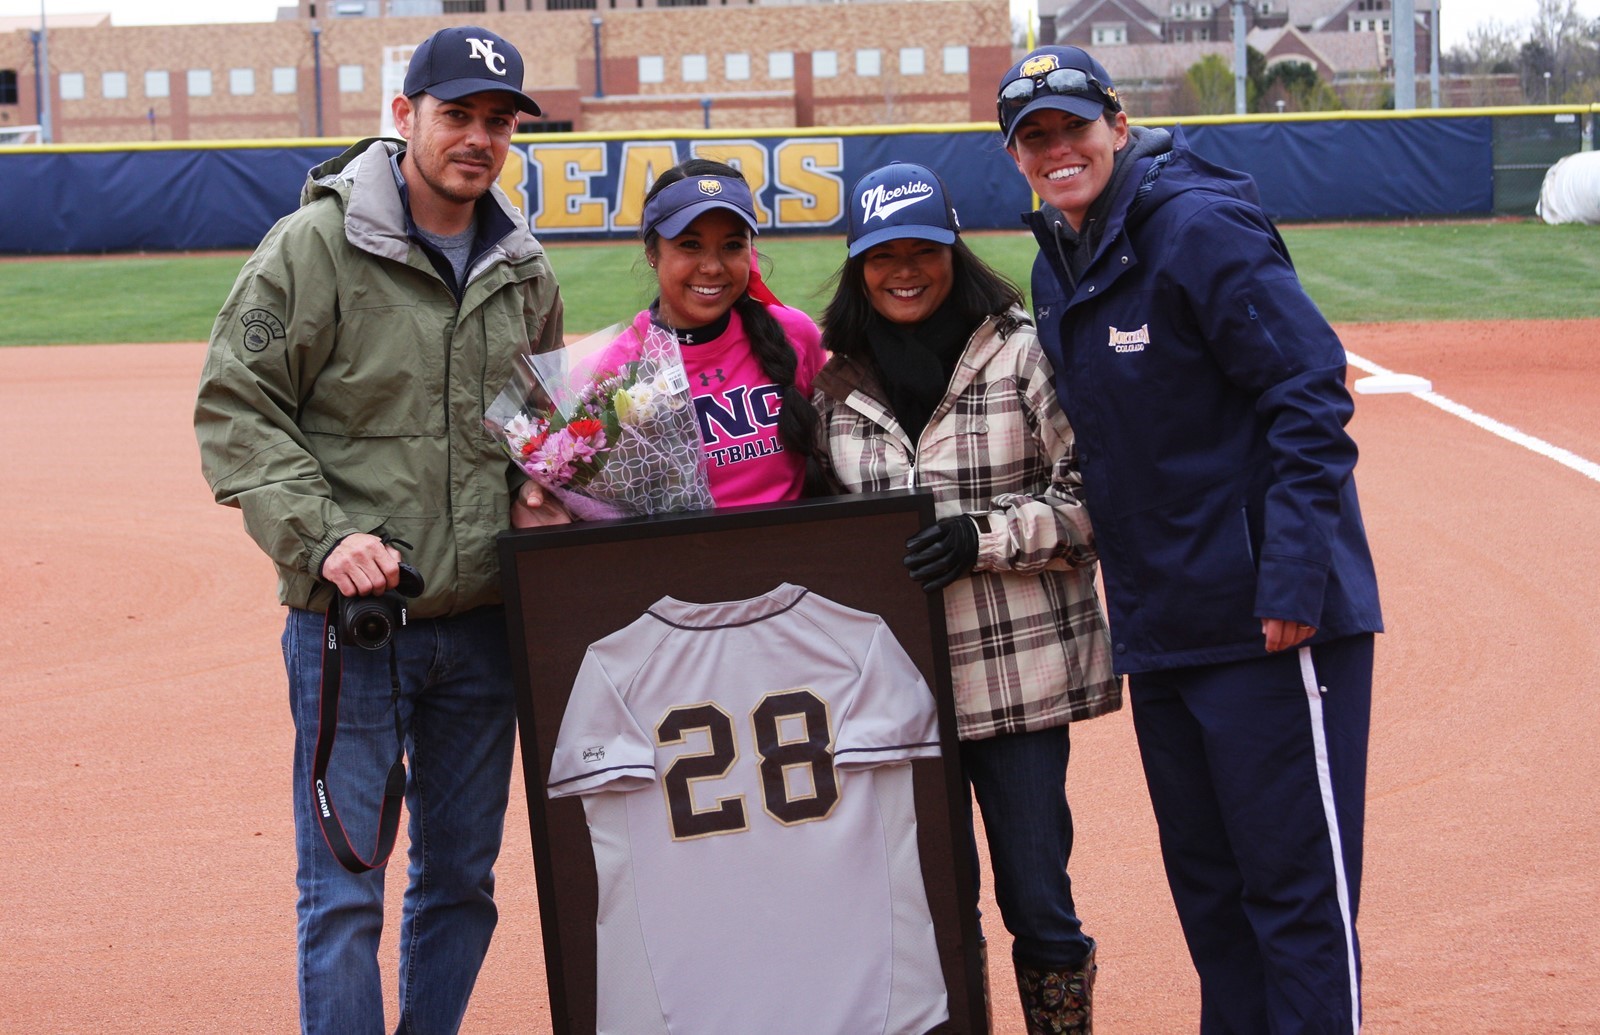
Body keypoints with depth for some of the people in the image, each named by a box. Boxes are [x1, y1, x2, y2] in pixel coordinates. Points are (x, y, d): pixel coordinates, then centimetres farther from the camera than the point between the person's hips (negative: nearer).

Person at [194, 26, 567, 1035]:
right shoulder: (316, 247, -9)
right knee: (344, 890, -2)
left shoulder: (526, 271, 8)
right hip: (352, 617, -5)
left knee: (463, 876, 15)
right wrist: (319, 535, -19)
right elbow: (236, 411, -9)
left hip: (485, 618, 6)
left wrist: (536, 488, 2)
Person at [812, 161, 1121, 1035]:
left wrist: (983, 538, -18)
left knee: (1037, 904, 1)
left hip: (1018, 674, -3)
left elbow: (1093, 496, -6)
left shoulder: (1022, 354, -3)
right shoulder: (838, 383, 9)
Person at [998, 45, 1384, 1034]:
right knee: (1206, 883, 15)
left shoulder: (1197, 227, -12)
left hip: (1271, 618, -8)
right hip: (1159, 622, 8)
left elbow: (1311, 391, -17)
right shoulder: (1057, 267, 12)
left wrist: (1292, 575, -22)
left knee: (1294, 879, -6)